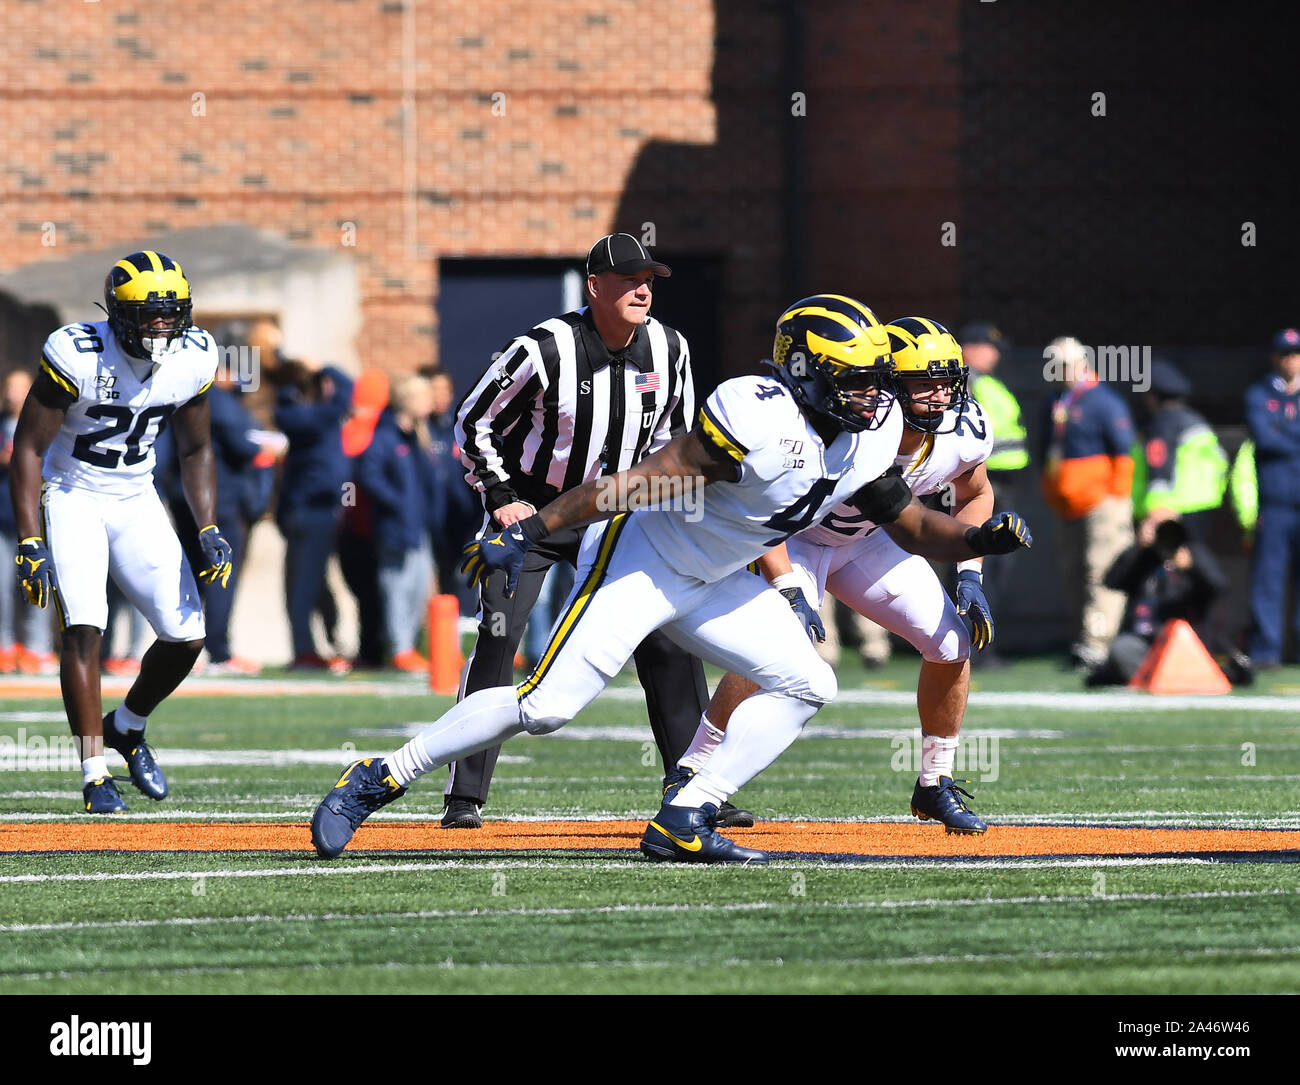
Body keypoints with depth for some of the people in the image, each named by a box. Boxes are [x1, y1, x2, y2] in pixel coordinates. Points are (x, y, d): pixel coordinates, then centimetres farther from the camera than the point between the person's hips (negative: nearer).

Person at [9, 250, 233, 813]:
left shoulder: (192, 359, -8)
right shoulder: (77, 354, -23)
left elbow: (195, 451, 7)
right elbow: (28, 447, -18)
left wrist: (209, 532, -3)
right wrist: (29, 545, -23)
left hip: (137, 502, 5)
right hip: (71, 497, -5)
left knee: (187, 635, -2)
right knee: (84, 629, -21)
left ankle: (127, 727, 25)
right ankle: (95, 774, -15)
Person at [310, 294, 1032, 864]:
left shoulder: (868, 441, -2)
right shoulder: (761, 417, -27)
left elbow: (916, 528, 9)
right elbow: (649, 478, -27)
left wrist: (980, 539, -12)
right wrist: (528, 533, -28)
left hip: (711, 583, 9)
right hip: (641, 557, -9)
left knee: (805, 685, -1)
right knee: (548, 705, -17)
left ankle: (683, 824, -3)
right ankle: (376, 781, -7)